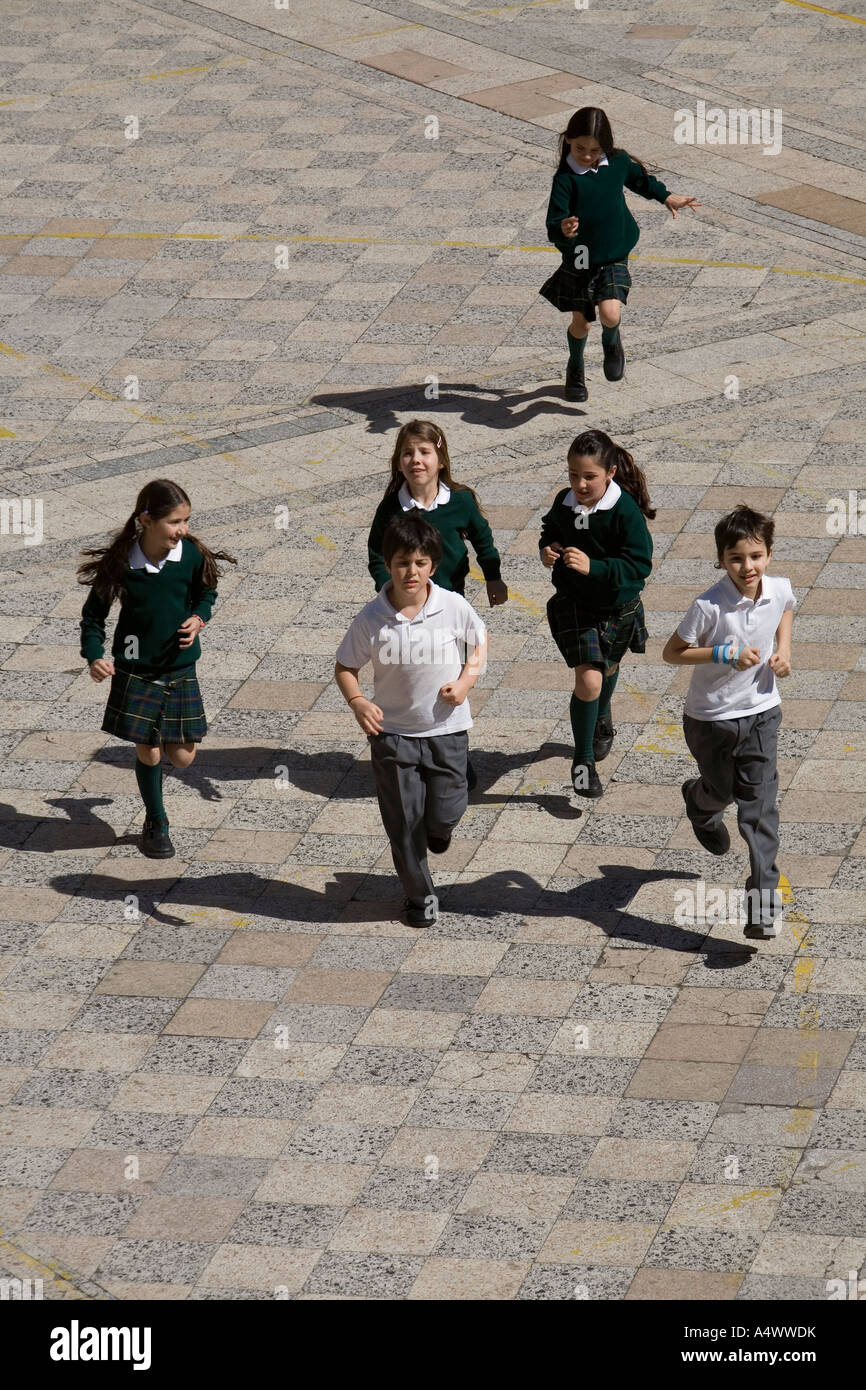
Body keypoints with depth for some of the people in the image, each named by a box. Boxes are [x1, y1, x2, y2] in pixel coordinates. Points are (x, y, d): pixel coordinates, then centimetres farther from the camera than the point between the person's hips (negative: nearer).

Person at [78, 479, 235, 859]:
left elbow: (206, 594, 10)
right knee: (148, 751, 2)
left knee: (182, 756, 4)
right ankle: (155, 823, 24)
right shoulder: (120, 563, -16)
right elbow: (94, 614, -4)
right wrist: (95, 657, -18)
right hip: (136, 668, -2)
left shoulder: (193, 555, -11)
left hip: (180, 667, 2)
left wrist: (198, 619, -10)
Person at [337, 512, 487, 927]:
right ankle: (419, 896, 25)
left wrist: (467, 680, -9)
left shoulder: (453, 607, -11)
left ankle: (438, 827, 39)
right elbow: (345, 667, -2)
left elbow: (480, 642, 8)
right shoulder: (372, 618, -13)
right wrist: (357, 702, -21)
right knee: (403, 823, 5)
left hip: (446, 726, 0)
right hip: (393, 732, 0)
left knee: (446, 811, -1)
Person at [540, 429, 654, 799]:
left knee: (607, 669, 27)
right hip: (574, 603, 0)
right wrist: (547, 548, -11)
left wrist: (594, 567, -39)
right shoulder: (565, 502, -11)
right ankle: (583, 761, 0)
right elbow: (551, 530, 11)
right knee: (588, 679, -16)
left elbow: (639, 564, -28)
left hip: (618, 607, 0)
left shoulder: (626, 511, -24)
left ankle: (601, 722, 60)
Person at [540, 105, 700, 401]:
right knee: (580, 322, 11)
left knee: (610, 313, -20)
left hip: (614, 257, 1)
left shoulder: (618, 163, -6)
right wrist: (562, 230, -46)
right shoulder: (566, 178, -18)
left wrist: (666, 197, 27)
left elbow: (640, 179, 18)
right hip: (579, 260, -1)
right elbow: (554, 223, -23)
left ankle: (612, 343, 17)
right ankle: (575, 371, 41)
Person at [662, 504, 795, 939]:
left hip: (761, 713, 2)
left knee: (759, 804, -6)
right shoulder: (710, 606, -24)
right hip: (711, 718, -2)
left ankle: (763, 894, -5)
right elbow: (671, 652, -15)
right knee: (722, 791, 21)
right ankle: (699, 801, 59)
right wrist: (725, 655, -26)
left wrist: (783, 650, 1)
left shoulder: (780, 590, -10)